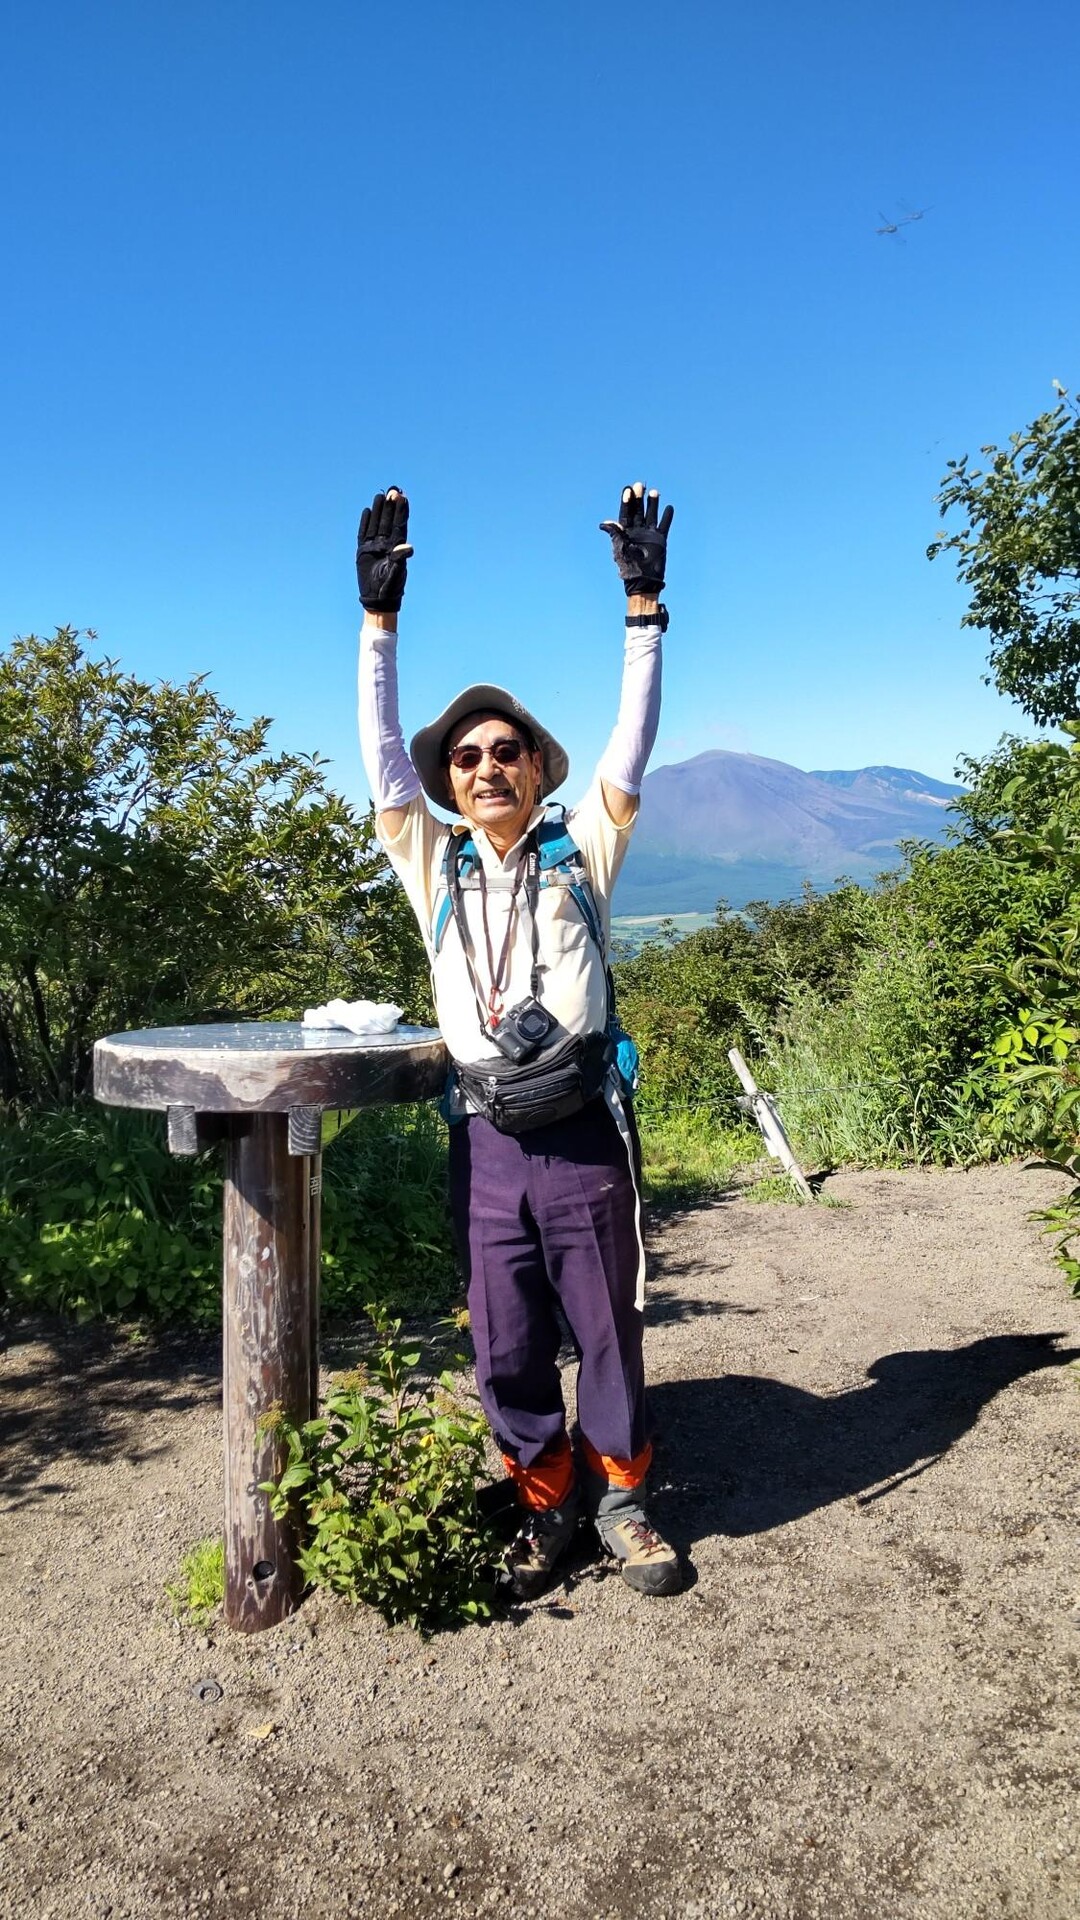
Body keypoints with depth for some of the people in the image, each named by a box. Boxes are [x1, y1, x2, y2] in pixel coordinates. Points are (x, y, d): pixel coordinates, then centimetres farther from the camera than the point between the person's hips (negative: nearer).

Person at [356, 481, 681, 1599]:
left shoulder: (579, 852, 5)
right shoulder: (435, 868, 8)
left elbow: (628, 752, -3)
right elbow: (383, 762, 1)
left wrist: (643, 607, -7)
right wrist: (379, 618, -5)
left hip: (585, 1130, -1)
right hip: (486, 1139, 2)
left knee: (608, 1328, 10)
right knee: (506, 1348, 9)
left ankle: (618, 1495, 30)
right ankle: (547, 1502, 29)